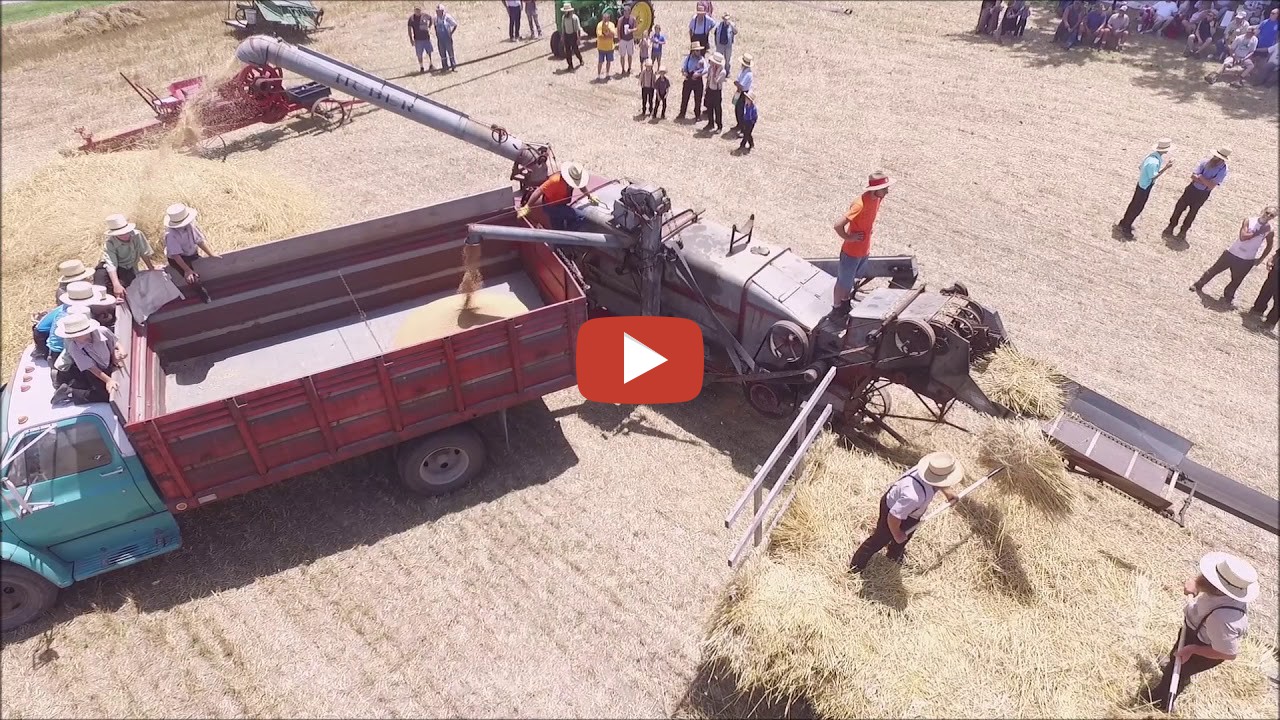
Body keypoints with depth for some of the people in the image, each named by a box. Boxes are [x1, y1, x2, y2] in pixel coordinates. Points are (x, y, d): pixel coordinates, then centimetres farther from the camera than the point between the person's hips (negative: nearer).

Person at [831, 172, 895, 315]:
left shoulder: (877, 199, -6)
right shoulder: (860, 204, -32)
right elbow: (838, 225, -37)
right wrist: (848, 238, -22)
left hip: (864, 250, 7)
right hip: (851, 251, -7)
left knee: (852, 279, 26)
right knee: (843, 281, 12)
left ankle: (845, 302, 47)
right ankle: (837, 309, 31)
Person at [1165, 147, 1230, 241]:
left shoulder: (1223, 170, -18)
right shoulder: (1206, 161, -13)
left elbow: (1211, 185, -23)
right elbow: (1193, 176, -15)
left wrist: (1200, 177, -19)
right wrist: (1206, 182, -23)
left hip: (1203, 194, -2)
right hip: (1192, 188, 2)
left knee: (1192, 212, 12)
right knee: (1179, 207, 7)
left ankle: (1183, 231, 29)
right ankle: (1171, 227, 23)